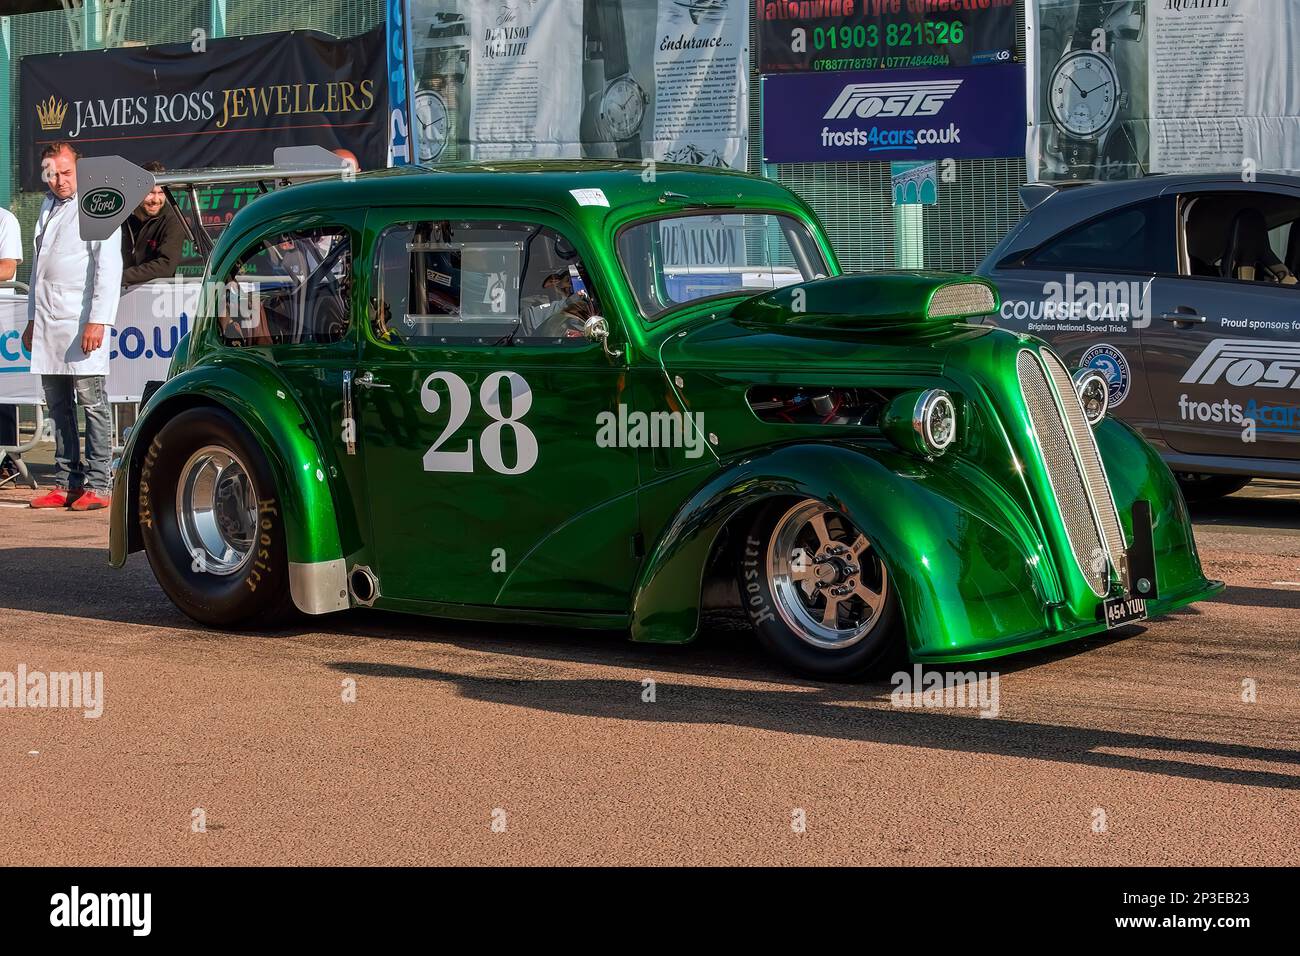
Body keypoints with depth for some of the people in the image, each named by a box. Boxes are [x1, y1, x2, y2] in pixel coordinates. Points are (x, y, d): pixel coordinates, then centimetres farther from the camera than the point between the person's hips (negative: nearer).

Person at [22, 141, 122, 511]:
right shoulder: (48, 207, 19)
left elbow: (109, 268, -11)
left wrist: (98, 321, -19)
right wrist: (33, 319, 22)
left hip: (81, 321, -7)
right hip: (48, 322, 8)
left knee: (91, 402, -6)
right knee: (58, 405, 8)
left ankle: (97, 485, -4)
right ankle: (66, 483, 12)